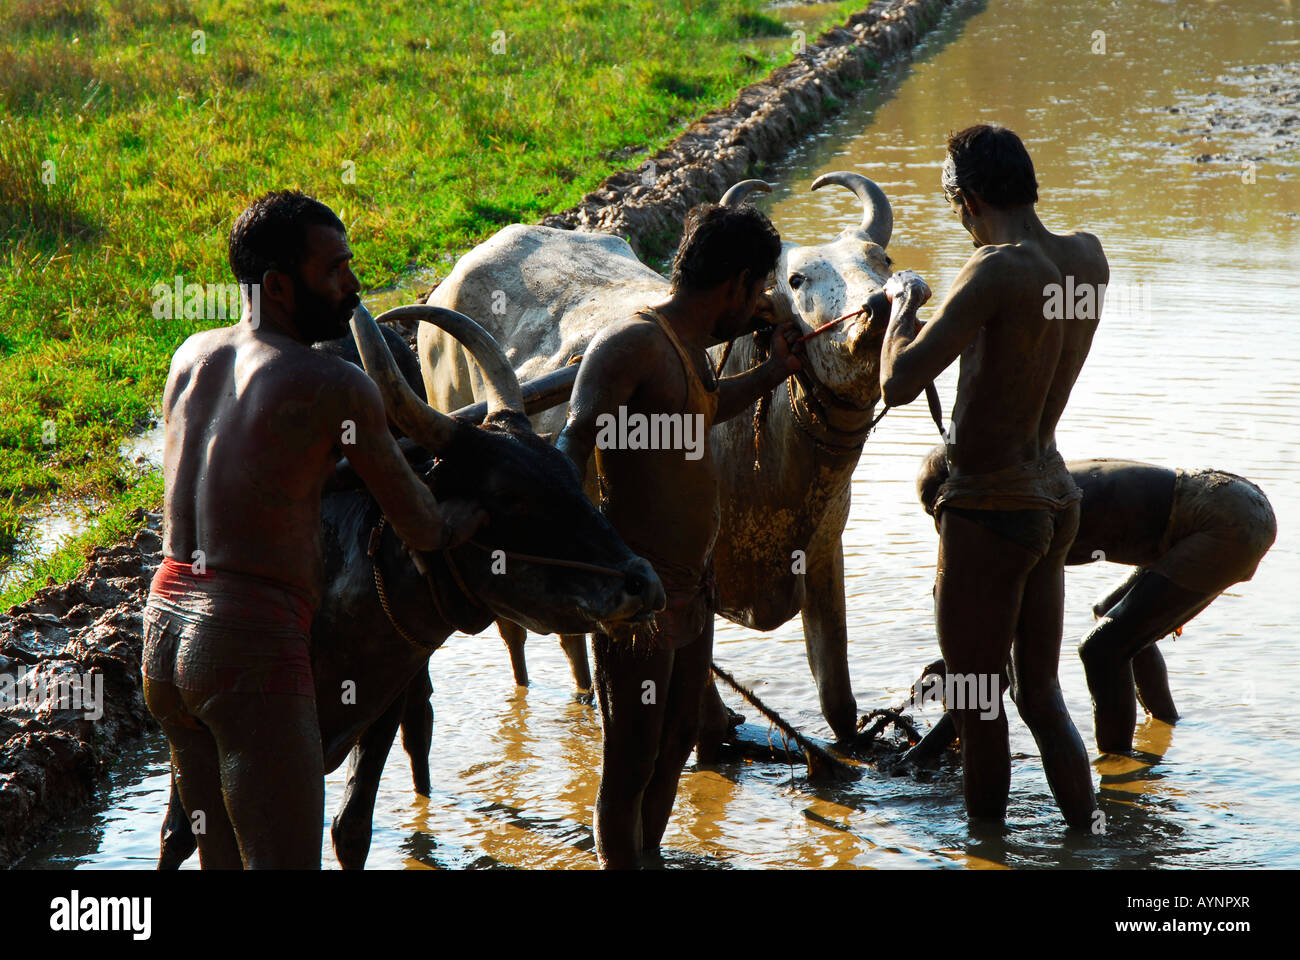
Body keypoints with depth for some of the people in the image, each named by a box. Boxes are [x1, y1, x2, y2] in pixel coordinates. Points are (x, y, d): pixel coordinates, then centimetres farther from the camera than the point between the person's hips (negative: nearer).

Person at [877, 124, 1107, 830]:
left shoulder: (997, 272, -24)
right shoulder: (1088, 257, 1)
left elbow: (898, 385, -27)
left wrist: (903, 305, -9)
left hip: (990, 512, -8)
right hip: (1055, 499, 8)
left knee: (976, 707, 8)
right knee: (1041, 697, 18)